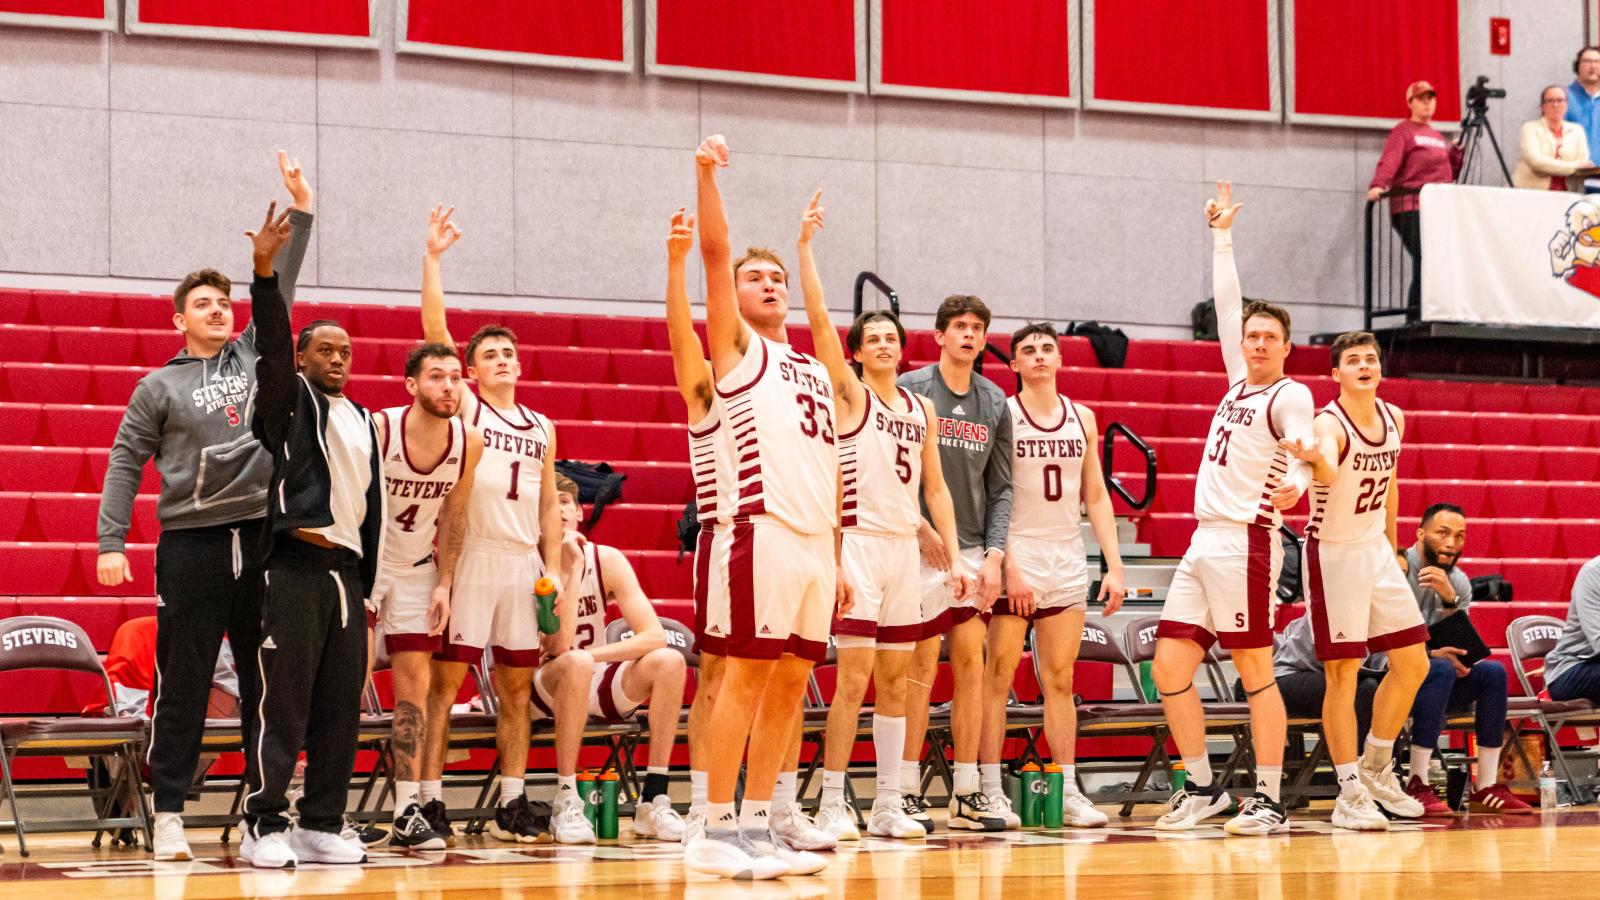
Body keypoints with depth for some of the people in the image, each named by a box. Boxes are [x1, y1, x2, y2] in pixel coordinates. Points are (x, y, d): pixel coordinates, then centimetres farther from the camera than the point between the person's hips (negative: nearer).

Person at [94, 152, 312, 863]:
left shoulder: (255, 356, 14)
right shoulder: (160, 386, 6)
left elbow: (280, 290, 10)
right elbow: (125, 463, 4)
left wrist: (300, 215, 3)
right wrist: (111, 543, -5)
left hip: (264, 535, 3)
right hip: (191, 543, -3)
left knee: (268, 682, 4)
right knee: (184, 683, 0)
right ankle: (169, 814, 5)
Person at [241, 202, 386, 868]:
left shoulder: (361, 420, 20)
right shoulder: (289, 401, 3)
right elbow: (272, 341, -15)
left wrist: (366, 575, 16)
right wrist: (265, 271, -29)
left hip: (346, 568, 6)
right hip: (295, 564, -6)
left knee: (341, 706, 6)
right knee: (284, 701, -8)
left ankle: (322, 825, 11)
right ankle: (265, 826, -6)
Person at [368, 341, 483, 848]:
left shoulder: (468, 444, -9)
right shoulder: (377, 430, -22)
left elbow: (453, 515, 3)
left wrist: (443, 585, 0)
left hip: (417, 570, 4)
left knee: (414, 685, 2)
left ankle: (407, 811, 5)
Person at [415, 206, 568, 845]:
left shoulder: (542, 429, 17)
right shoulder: (463, 407, 5)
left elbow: (548, 506, 17)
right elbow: (434, 327, -4)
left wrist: (553, 568, 7)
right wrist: (432, 258, -8)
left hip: (524, 561, 5)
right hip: (470, 556, -4)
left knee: (518, 687, 6)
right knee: (445, 679, -6)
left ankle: (512, 804, 11)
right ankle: (429, 800, -5)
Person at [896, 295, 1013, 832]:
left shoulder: (995, 403, 11)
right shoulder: (909, 390, -3)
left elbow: (1000, 487, 12)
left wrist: (994, 555, 1)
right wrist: (919, 526, -14)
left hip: (973, 551, 5)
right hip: (921, 548, -5)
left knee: (971, 665, 4)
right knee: (922, 665, -5)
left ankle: (968, 795, 8)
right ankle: (907, 793, 0)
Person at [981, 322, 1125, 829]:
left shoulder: (1082, 418, 12)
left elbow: (1096, 496, 14)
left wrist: (1114, 565, 6)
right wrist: (1009, 567, -16)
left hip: (1068, 559, 5)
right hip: (1016, 555, -5)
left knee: (1060, 681, 7)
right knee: (999, 676, -4)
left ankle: (1068, 792, 10)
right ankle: (989, 791, -1)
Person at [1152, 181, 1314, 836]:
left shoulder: (1289, 395, -4)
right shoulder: (1240, 381, 17)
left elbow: (1305, 447, -22)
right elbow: (1226, 302, 25)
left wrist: (1295, 480, -44)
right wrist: (1221, 236, 26)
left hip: (1246, 541, -8)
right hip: (1204, 541, 8)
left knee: (1255, 673, -5)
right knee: (1169, 666, 4)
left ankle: (1268, 799, 0)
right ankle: (1202, 787, 13)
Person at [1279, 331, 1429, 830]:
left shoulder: (1394, 419, 3)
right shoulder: (1330, 423, -20)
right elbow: (1328, 474, -43)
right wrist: (1315, 459, -66)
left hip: (1376, 550, 7)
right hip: (1332, 554, -7)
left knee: (1413, 664, 9)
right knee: (1344, 674, -6)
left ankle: (1376, 769, 25)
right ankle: (1349, 793, 0)